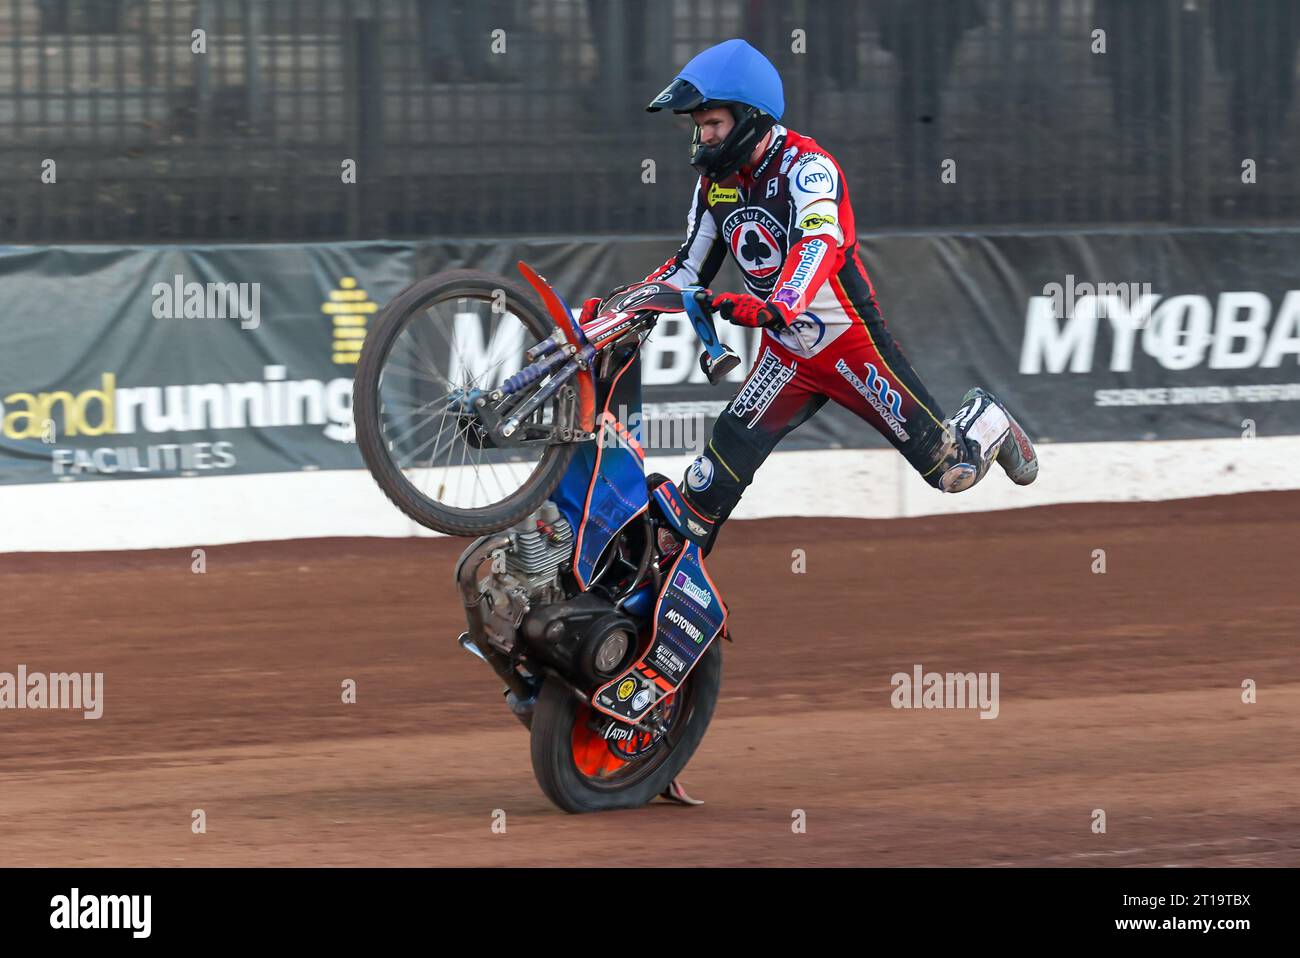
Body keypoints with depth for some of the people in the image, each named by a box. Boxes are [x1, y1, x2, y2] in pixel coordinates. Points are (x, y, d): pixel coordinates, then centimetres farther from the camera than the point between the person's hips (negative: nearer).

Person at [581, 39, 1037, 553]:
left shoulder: (804, 165, -20)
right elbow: (691, 266, 13)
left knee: (950, 466, 0)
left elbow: (820, 242, -38)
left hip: (851, 340, -6)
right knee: (722, 465, -10)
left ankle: (985, 421, 31)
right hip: (784, 353, 6)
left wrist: (777, 308, -56)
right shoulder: (714, 183, 3)